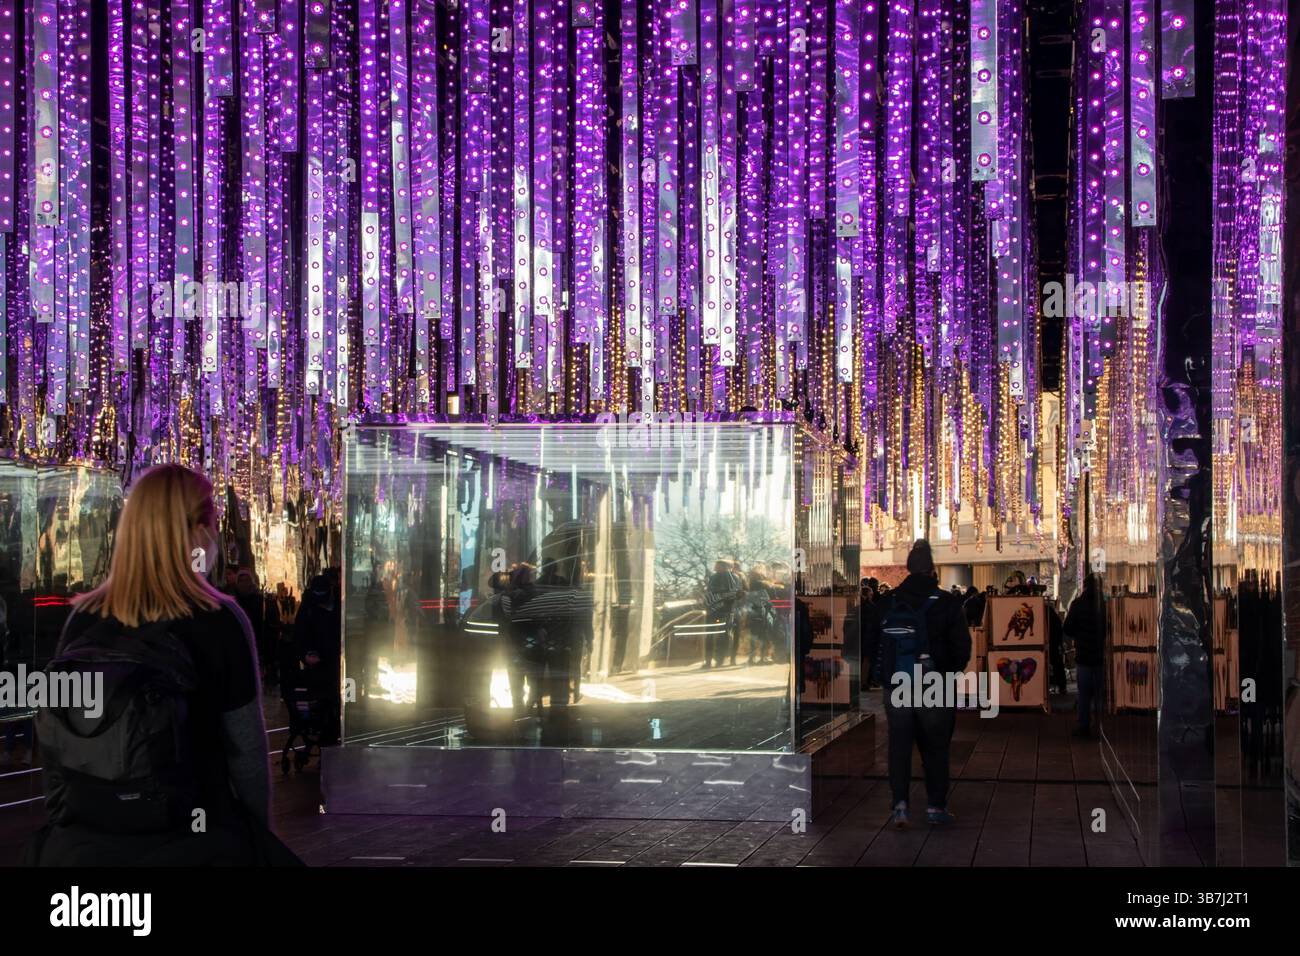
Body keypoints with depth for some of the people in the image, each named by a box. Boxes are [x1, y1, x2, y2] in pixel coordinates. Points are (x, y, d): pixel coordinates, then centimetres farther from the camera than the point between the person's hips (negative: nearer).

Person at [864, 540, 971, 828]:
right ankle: (936, 807, 12)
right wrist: (950, 672, 9)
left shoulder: (887, 602, 0)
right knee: (935, 748, 9)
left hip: (895, 688, 2)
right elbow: (962, 647, -8)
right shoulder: (947, 603, -9)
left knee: (899, 746, 8)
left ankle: (900, 803, -2)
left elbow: (872, 645, 6)